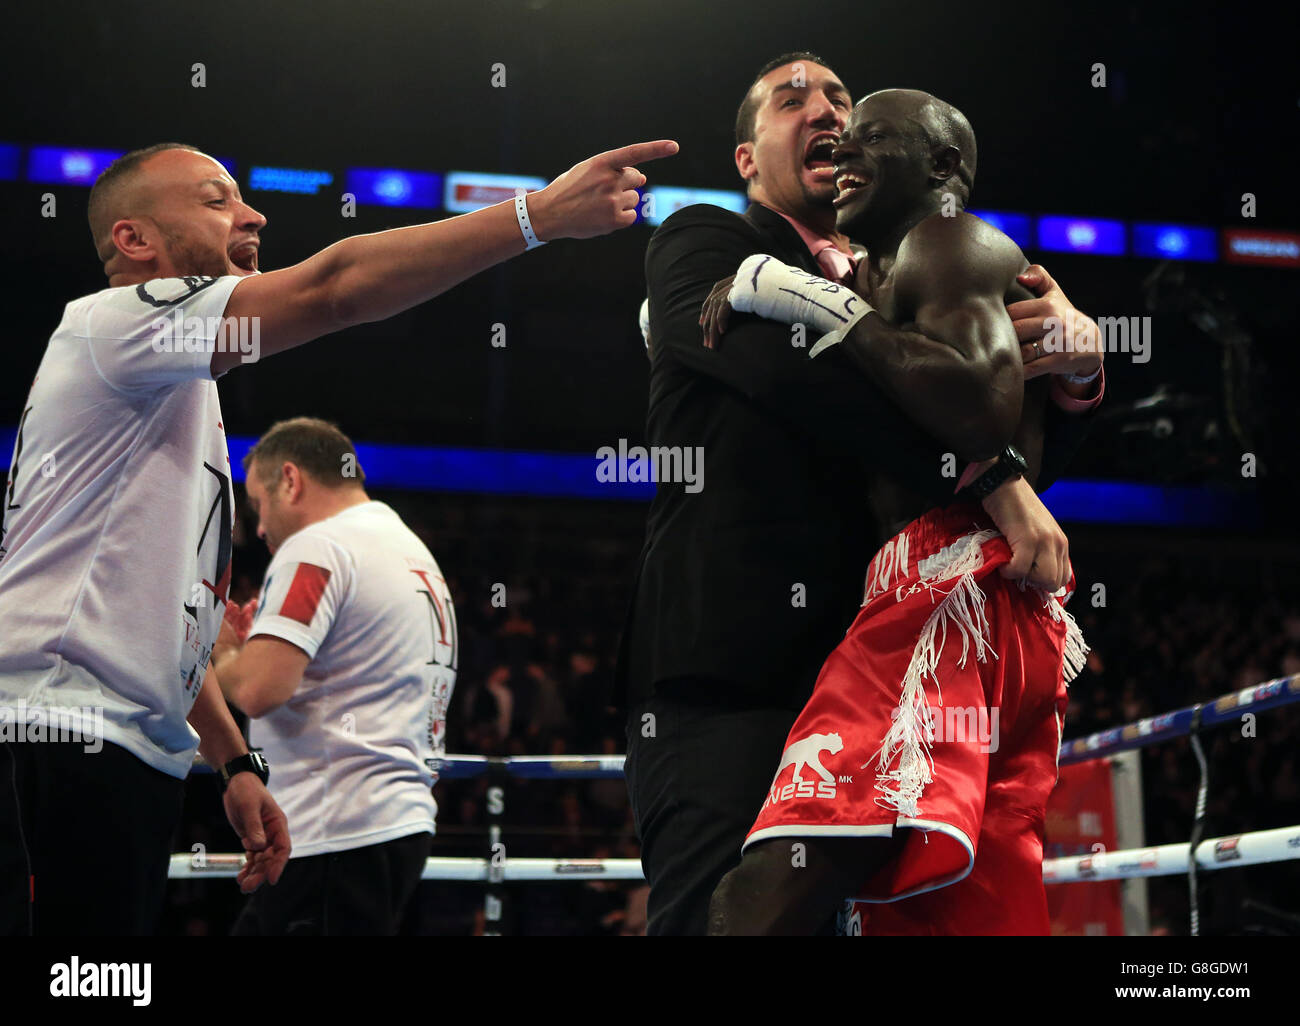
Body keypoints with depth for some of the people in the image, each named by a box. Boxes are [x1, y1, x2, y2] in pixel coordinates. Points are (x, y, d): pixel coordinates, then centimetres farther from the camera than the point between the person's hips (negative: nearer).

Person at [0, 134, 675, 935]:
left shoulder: (183, 390, 27)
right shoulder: (115, 322, -5)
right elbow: (335, 287, -19)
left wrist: (235, 763, 21)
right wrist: (542, 213, -22)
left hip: (132, 751, 10)